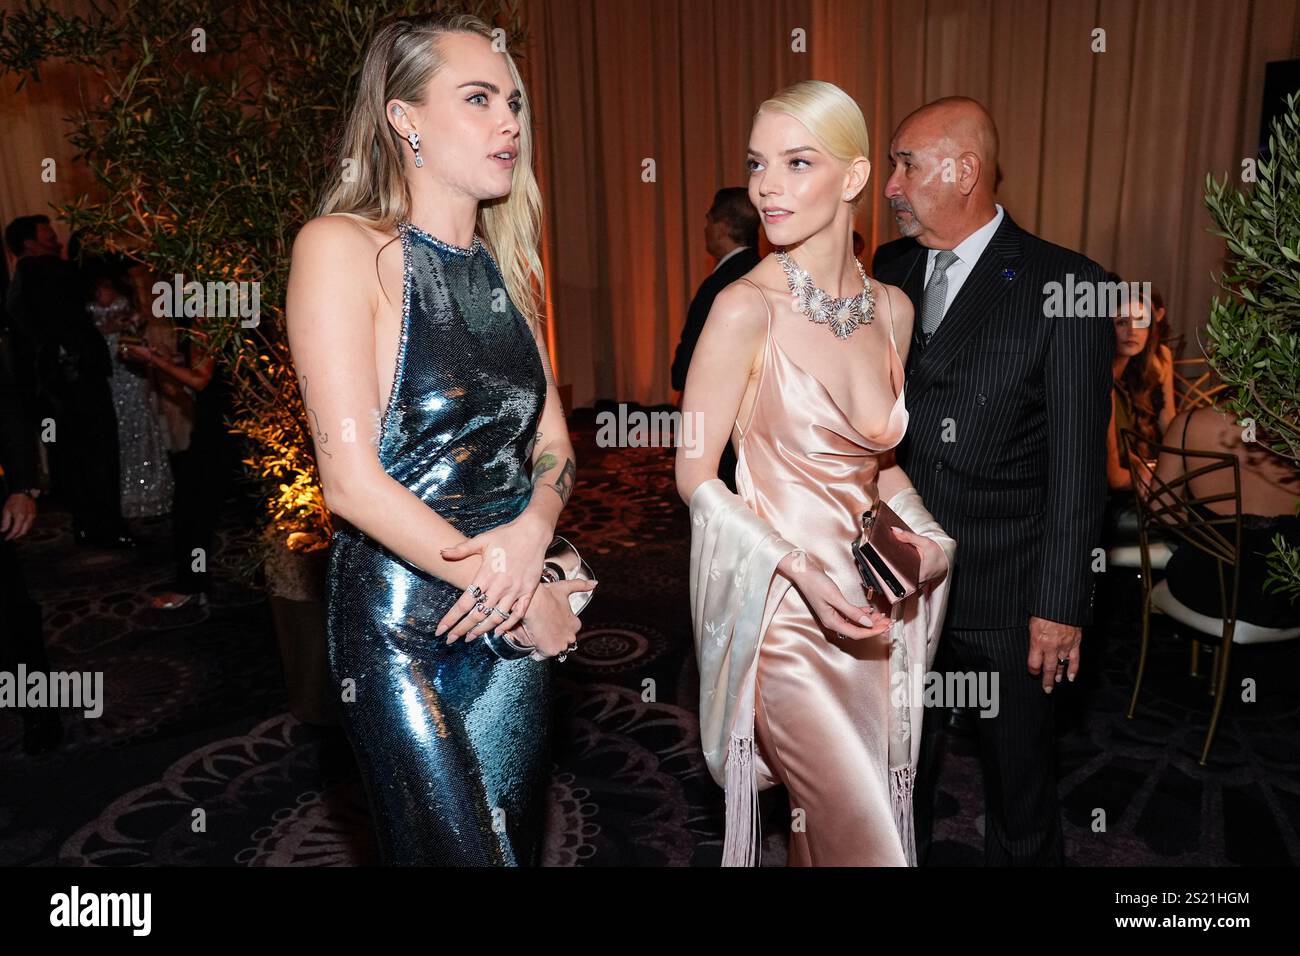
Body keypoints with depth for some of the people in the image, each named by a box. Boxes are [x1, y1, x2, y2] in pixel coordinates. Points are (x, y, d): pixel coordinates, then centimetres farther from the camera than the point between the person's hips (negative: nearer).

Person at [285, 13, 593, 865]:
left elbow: (552, 441, 10)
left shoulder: (506, 266, 9)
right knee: (458, 851, 3)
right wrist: (523, 599, -13)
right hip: (402, 627, -6)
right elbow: (353, 480, -17)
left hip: (521, 621, 6)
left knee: (517, 842, 16)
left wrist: (534, 530, -13)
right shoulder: (343, 247, -10)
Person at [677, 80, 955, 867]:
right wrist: (803, 572, -21)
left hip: (870, 610, 5)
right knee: (866, 838, 1)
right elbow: (696, 475, -11)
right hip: (782, 611, -5)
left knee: (827, 826, 18)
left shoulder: (892, 309, 3)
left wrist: (928, 538, -3)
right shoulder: (746, 308, -13)